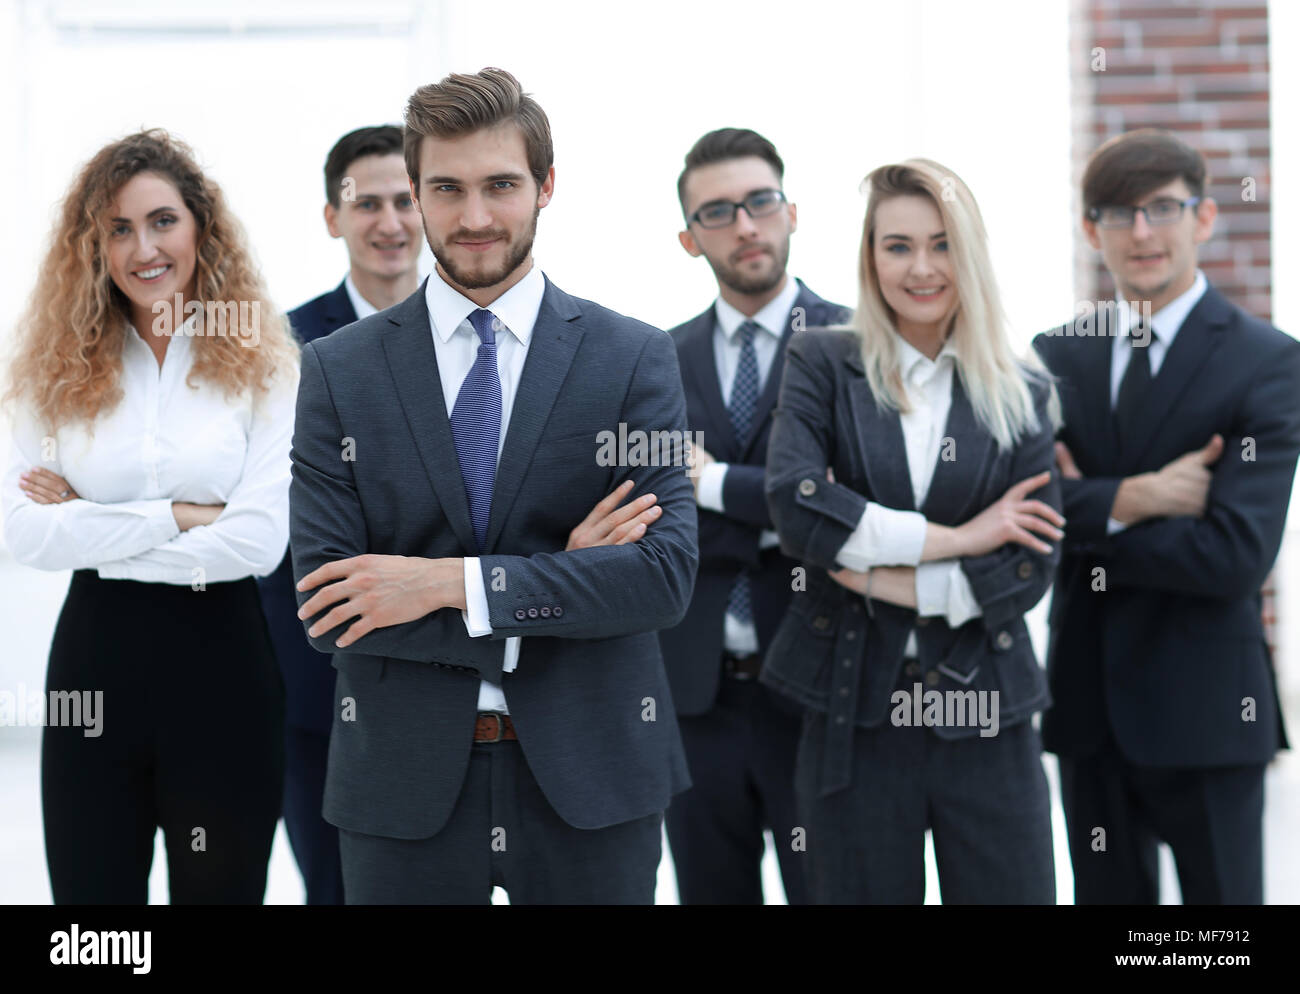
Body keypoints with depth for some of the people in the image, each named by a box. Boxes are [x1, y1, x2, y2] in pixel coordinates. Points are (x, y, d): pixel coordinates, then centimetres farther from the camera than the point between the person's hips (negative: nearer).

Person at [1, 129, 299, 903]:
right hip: (94, 663, 2)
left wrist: (94, 524, -8)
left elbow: (260, 541, -13)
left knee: (220, 888, 9)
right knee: (90, 885, 10)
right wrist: (178, 516, -12)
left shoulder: (263, 366, -2)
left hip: (220, 664, -2)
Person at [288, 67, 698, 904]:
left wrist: (455, 583, -17)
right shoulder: (338, 370, 2)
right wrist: (559, 593, -13)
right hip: (404, 780, 0)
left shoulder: (636, 357, 0)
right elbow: (324, 604, -6)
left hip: (587, 773, 0)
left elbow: (667, 572, -9)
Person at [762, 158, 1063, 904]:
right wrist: (953, 539, -12)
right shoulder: (822, 366, 4)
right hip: (855, 720, -1)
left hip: (985, 723, 1)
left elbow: (1032, 568, -1)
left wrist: (889, 579, -9)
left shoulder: (1022, 394, 7)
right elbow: (795, 505, -13)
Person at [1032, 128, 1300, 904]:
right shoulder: (1056, 356, 6)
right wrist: (1129, 500, -20)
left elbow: (1235, 556, -18)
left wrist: (1085, 514, -11)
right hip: (1088, 700, 4)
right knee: (1106, 893, 14)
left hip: (1204, 709, -4)